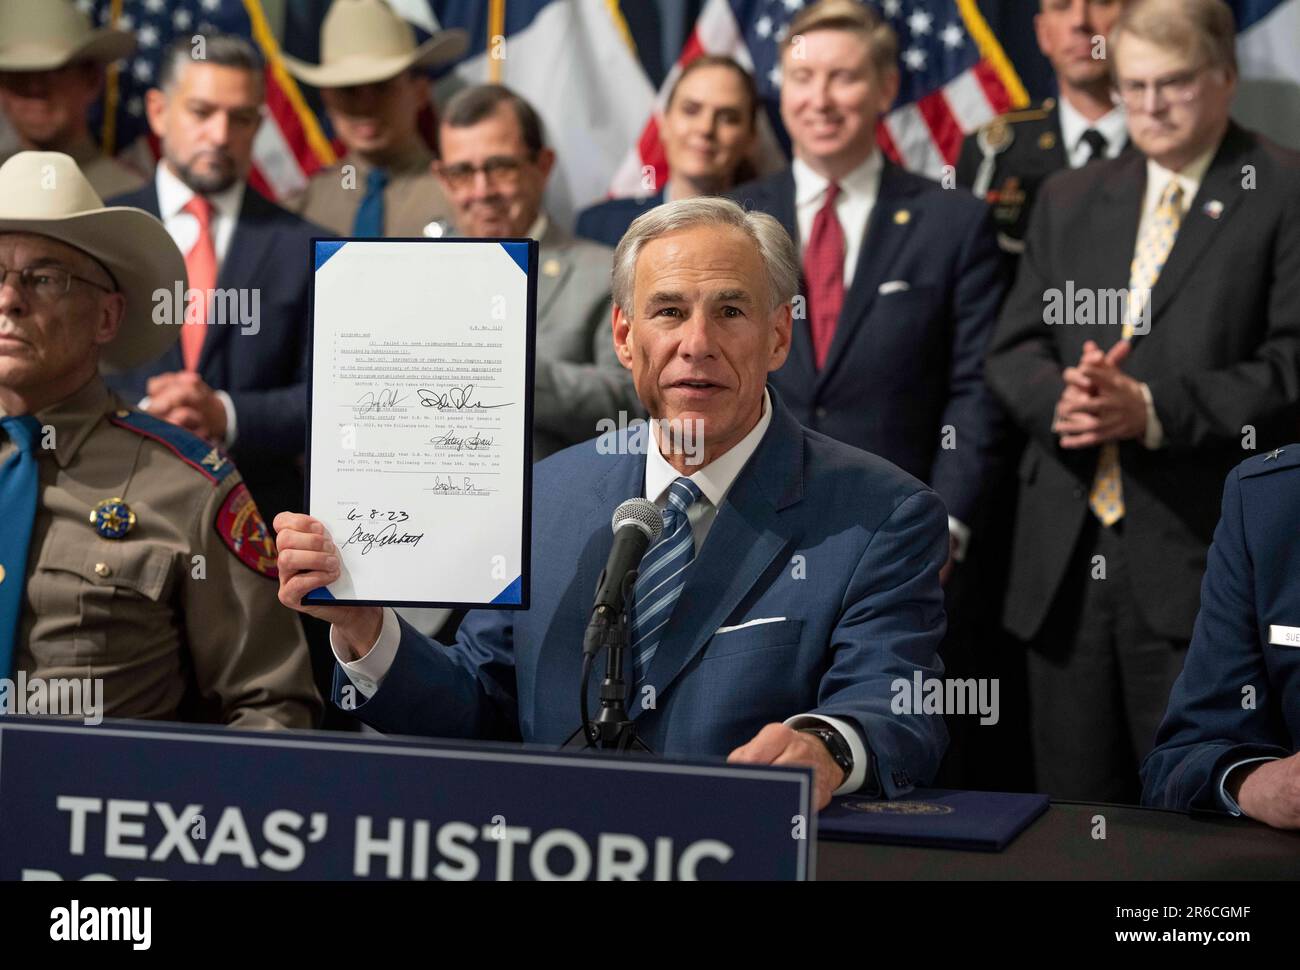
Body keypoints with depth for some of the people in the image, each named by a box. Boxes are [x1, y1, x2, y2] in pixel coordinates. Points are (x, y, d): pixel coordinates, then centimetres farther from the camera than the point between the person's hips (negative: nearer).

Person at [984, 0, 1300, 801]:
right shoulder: (1070, 201, 17)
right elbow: (1013, 349, 12)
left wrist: (1154, 409, -20)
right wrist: (1059, 396, -11)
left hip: (1198, 556, -5)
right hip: (1066, 559, 5)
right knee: (1074, 816, 11)